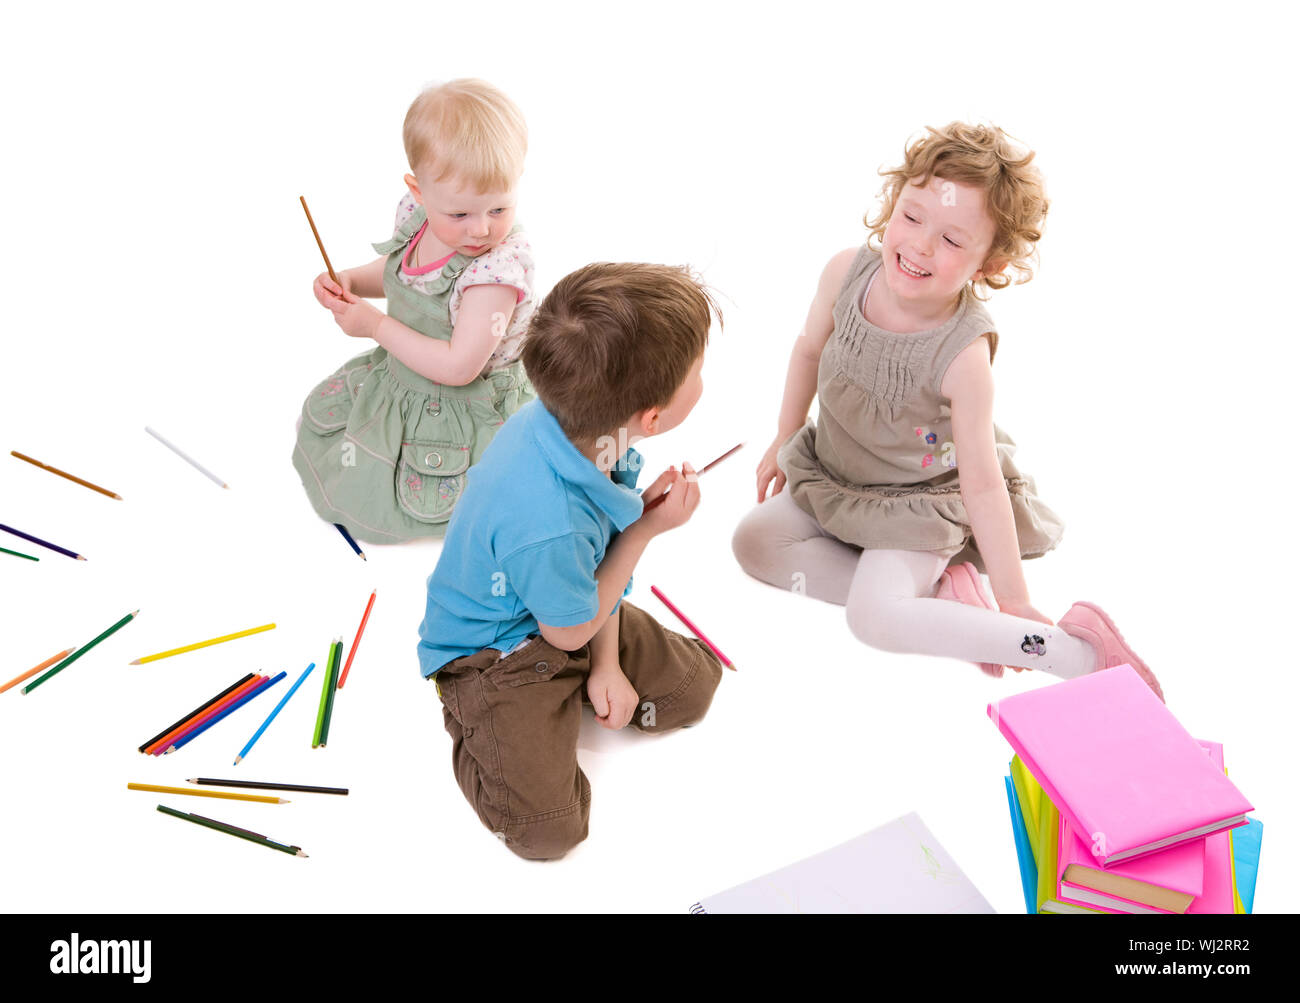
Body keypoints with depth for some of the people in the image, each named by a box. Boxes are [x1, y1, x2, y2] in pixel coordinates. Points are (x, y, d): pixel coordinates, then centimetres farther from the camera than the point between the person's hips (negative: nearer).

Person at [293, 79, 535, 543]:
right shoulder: (415, 212, -12)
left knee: (366, 498, -4)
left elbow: (459, 368, -34)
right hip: (398, 376, 8)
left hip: (463, 407, -8)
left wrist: (377, 325, -27)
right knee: (323, 412, 22)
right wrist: (349, 282, -9)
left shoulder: (498, 267, -33)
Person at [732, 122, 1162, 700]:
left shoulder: (963, 352, -34)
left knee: (875, 618, -24)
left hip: (918, 503, -7)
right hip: (831, 473, 7)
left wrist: (1014, 602, -21)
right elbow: (810, 348, 3)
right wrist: (784, 439, 13)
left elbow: (982, 484, -27)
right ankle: (939, 590, -8)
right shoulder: (848, 272, -20)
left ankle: (1073, 648, -15)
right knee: (753, 542, -3)